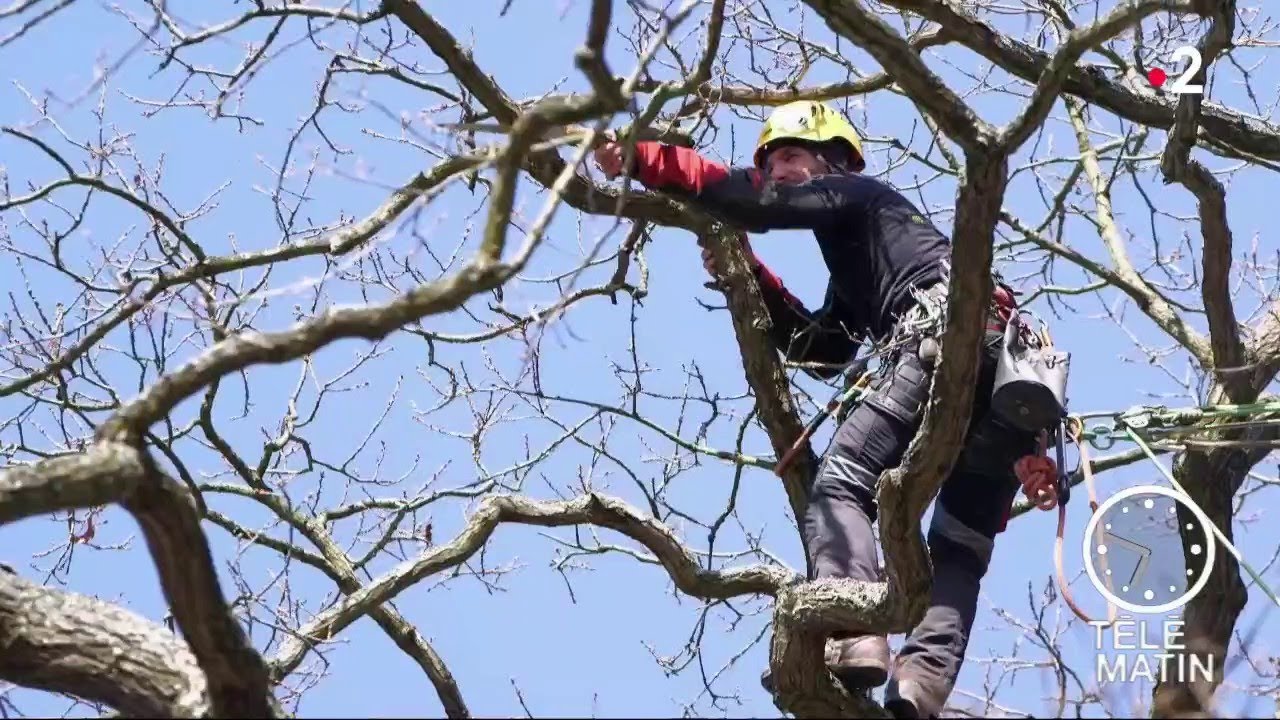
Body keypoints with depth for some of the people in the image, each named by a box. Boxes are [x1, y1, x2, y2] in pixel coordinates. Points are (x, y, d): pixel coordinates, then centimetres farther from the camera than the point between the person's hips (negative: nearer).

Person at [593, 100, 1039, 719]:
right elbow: (821, 352, 31)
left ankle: (852, 637, -34)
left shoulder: (855, 192, 15)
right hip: (1012, 367, 9)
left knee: (841, 482, -14)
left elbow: (756, 203, -3)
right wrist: (749, 275, 28)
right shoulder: (857, 268, 40)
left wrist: (640, 159, -1)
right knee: (958, 551, 3)